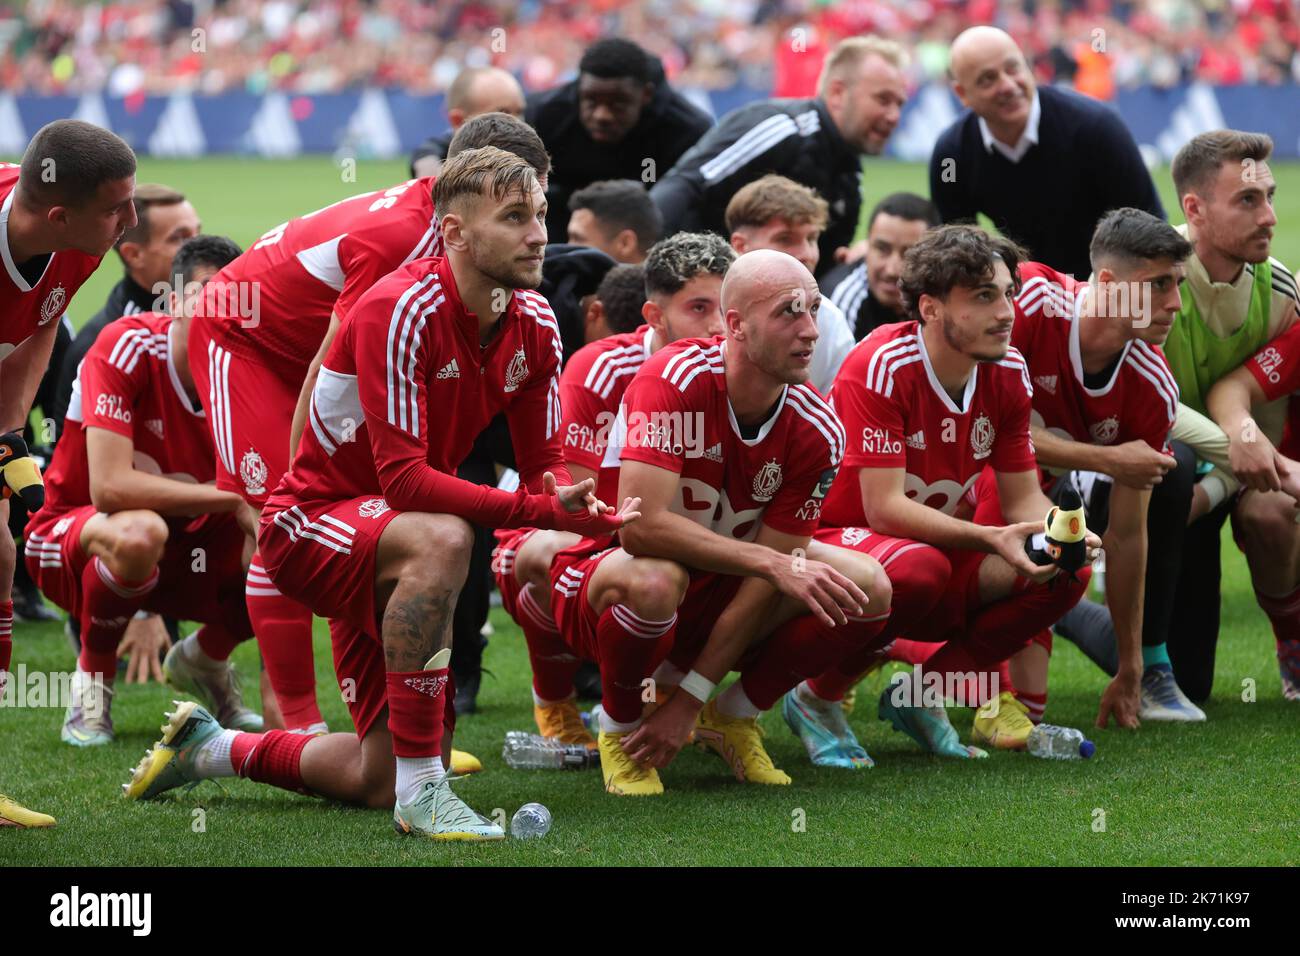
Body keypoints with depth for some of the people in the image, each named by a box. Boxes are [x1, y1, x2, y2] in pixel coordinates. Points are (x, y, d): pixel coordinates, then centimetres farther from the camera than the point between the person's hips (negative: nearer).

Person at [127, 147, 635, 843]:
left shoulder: (535, 324, -4)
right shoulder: (398, 310, -26)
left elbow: (543, 466, 1)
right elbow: (404, 478, -32)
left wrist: (572, 502, -23)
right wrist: (536, 510, -38)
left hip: (384, 546, 8)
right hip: (308, 523, -8)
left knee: (379, 782, 6)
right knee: (442, 540, -41)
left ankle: (212, 749, 32)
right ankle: (421, 789, -35)